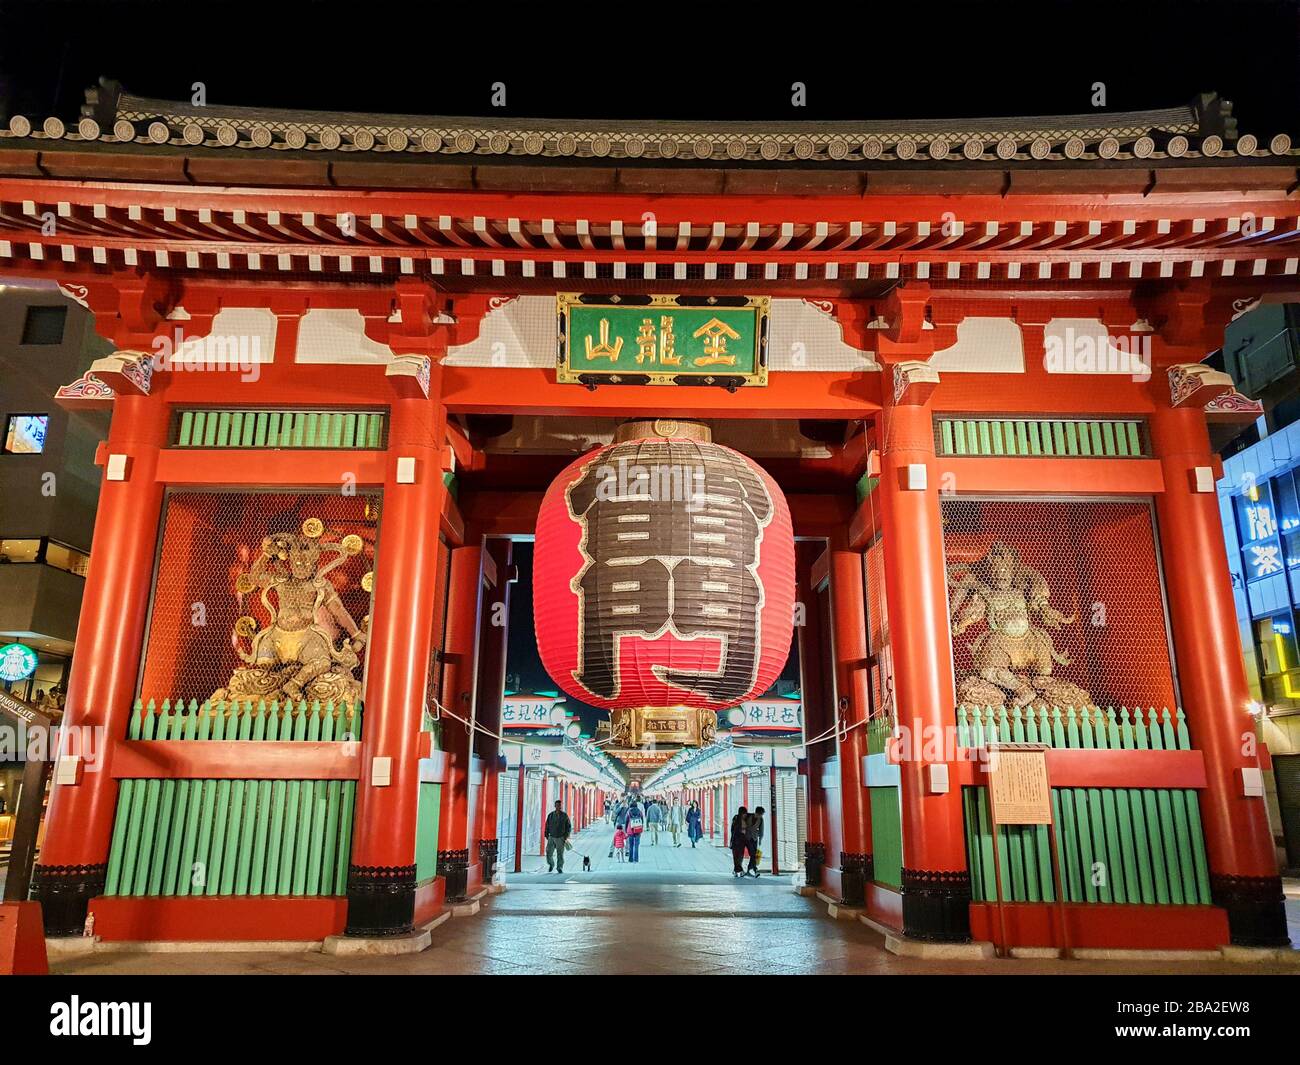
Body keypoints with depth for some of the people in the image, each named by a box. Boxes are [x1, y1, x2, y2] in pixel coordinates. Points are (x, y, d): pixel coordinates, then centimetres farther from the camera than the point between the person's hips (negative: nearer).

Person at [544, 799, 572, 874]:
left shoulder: (565, 815, -4)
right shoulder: (550, 815, -1)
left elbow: (569, 826, 1)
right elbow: (547, 826, 8)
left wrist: (566, 837, -6)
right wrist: (547, 836, 4)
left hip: (561, 838, -1)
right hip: (551, 837, 1)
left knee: (560, 854, -6)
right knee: (549, 854, 0)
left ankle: (560, 868, 9)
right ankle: (551, 864, 28)